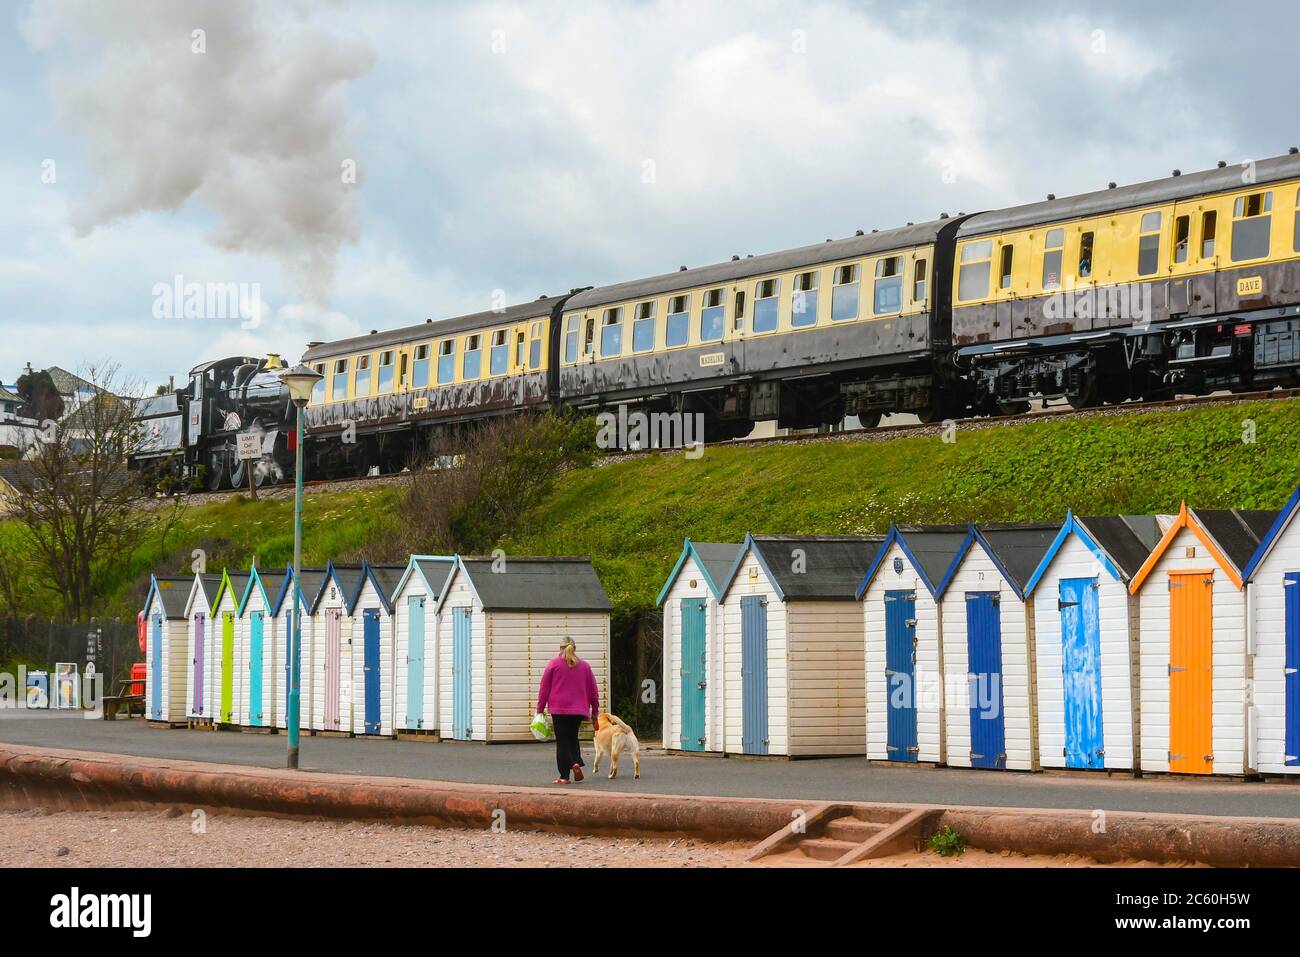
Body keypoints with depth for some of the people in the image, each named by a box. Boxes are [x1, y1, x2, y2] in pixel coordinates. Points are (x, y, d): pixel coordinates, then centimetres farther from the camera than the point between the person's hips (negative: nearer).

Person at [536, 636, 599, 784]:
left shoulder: (554, 664, -1)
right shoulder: (584, 666, 9)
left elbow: (544, 688, -1)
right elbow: (593, 690, 12)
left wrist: (540, 709, 5)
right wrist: (595, 711, 20)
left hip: (559, 710, -3)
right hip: (579, 710, 3)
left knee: (562, 742, 1)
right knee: (573, 737, 19)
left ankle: (564, 776, -2)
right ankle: (576, 762, -5)